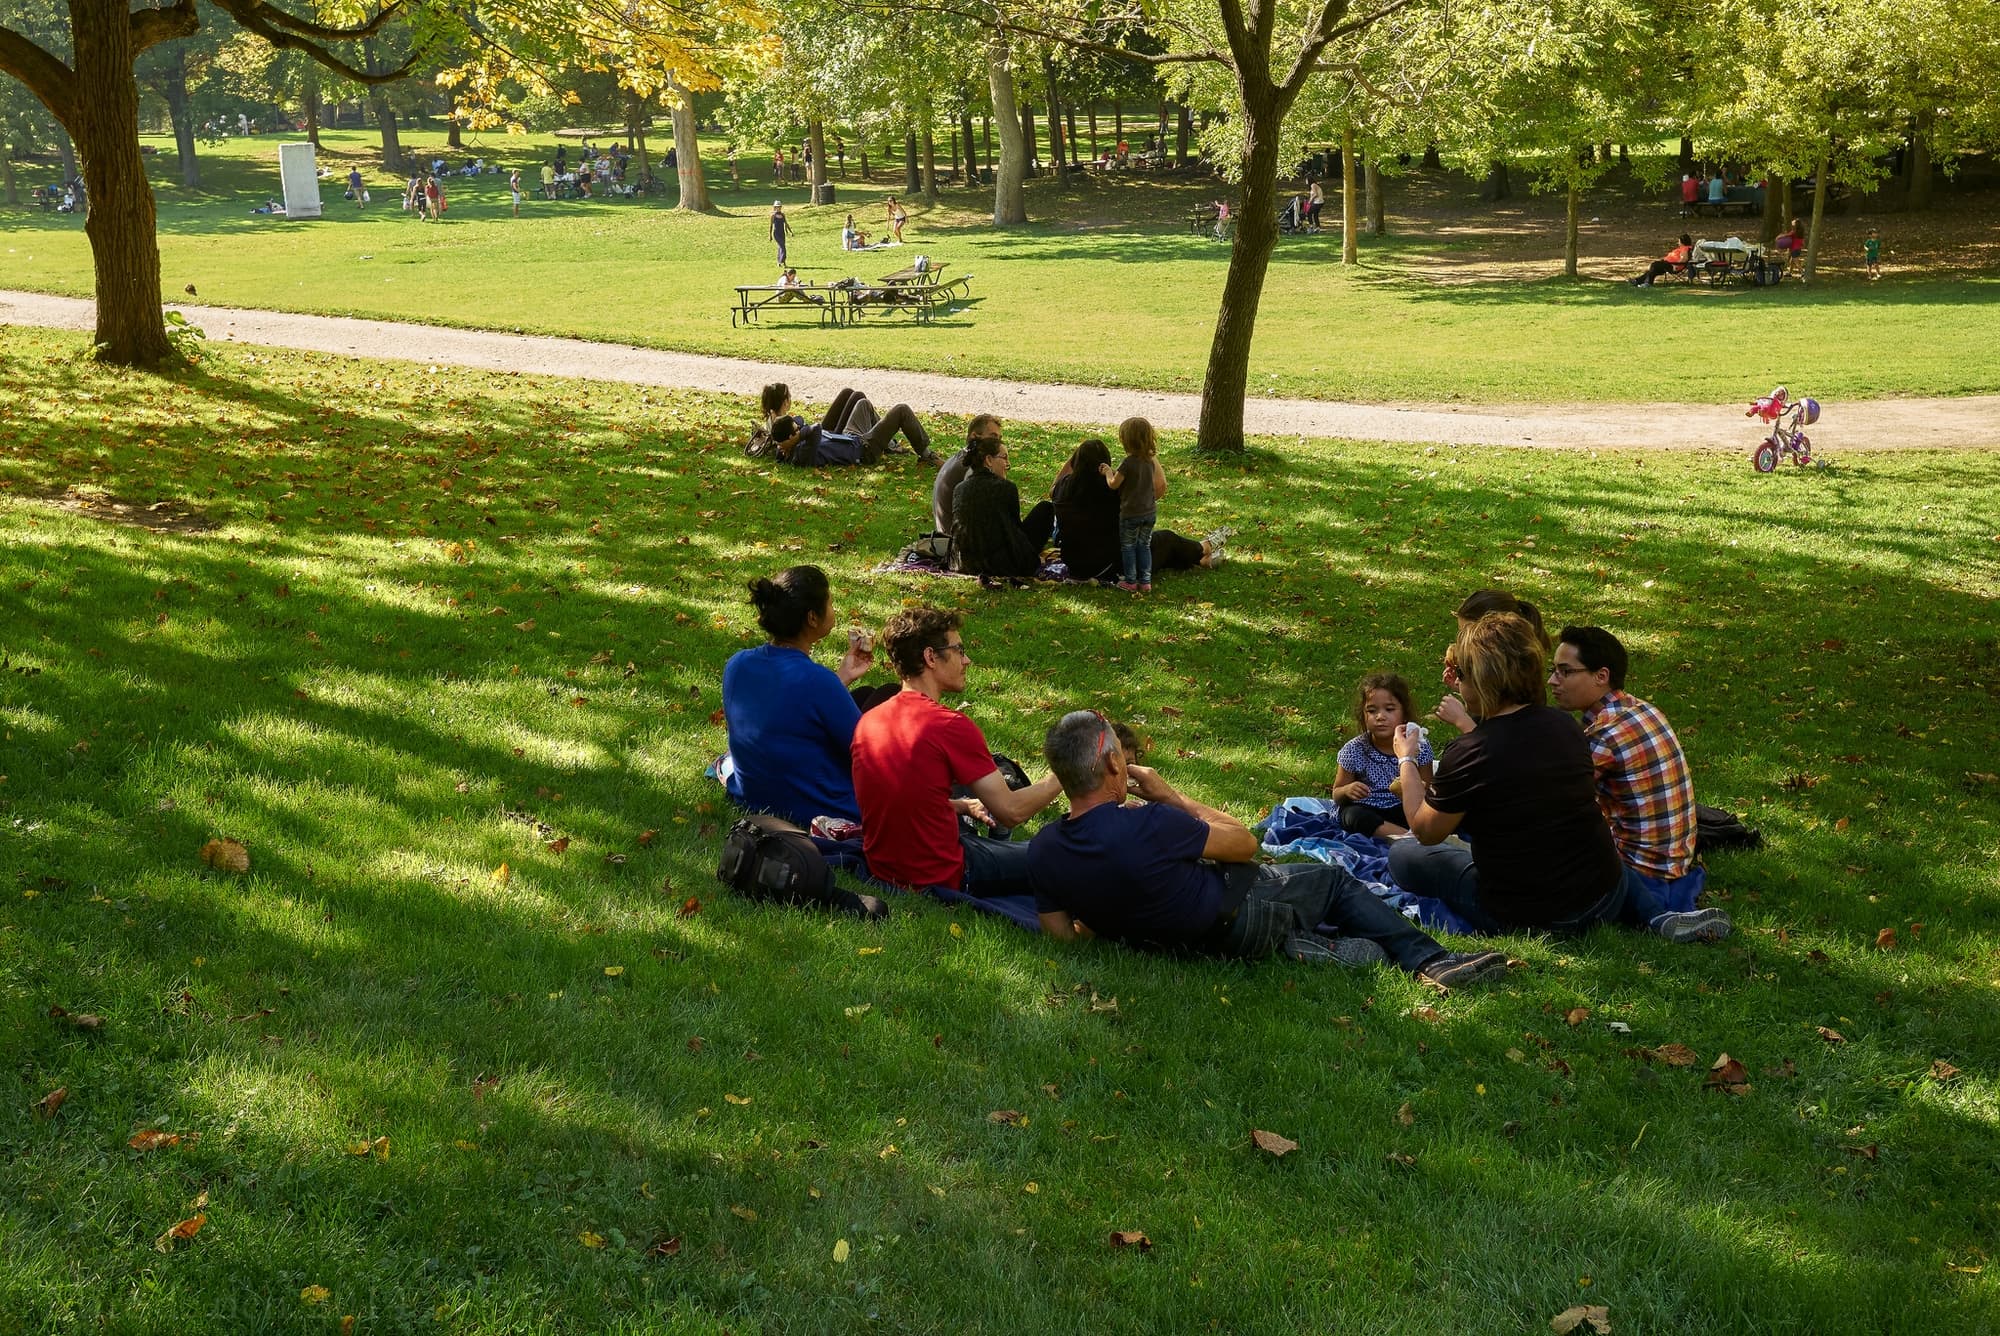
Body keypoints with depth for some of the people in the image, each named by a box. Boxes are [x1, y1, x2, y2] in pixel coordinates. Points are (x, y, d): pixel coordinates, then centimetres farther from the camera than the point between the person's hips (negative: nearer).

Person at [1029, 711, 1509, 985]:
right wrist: (1168, 795, -8)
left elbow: (1063, 933, -2)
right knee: (1336, 877, 19)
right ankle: (1432, 959, 23)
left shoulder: (1040, 851, -14)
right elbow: (1245, 842, -16)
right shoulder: (1148, 825, -34)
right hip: (1235, 916, -7)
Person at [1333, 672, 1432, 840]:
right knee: (1354, 816, -35)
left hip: (1402, 809, 1)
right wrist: (1347, 790, -26)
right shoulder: (1354, 750, -9)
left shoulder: (1419, 746, -8)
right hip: (1366, 810, -1)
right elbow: (1337, 796, -1)